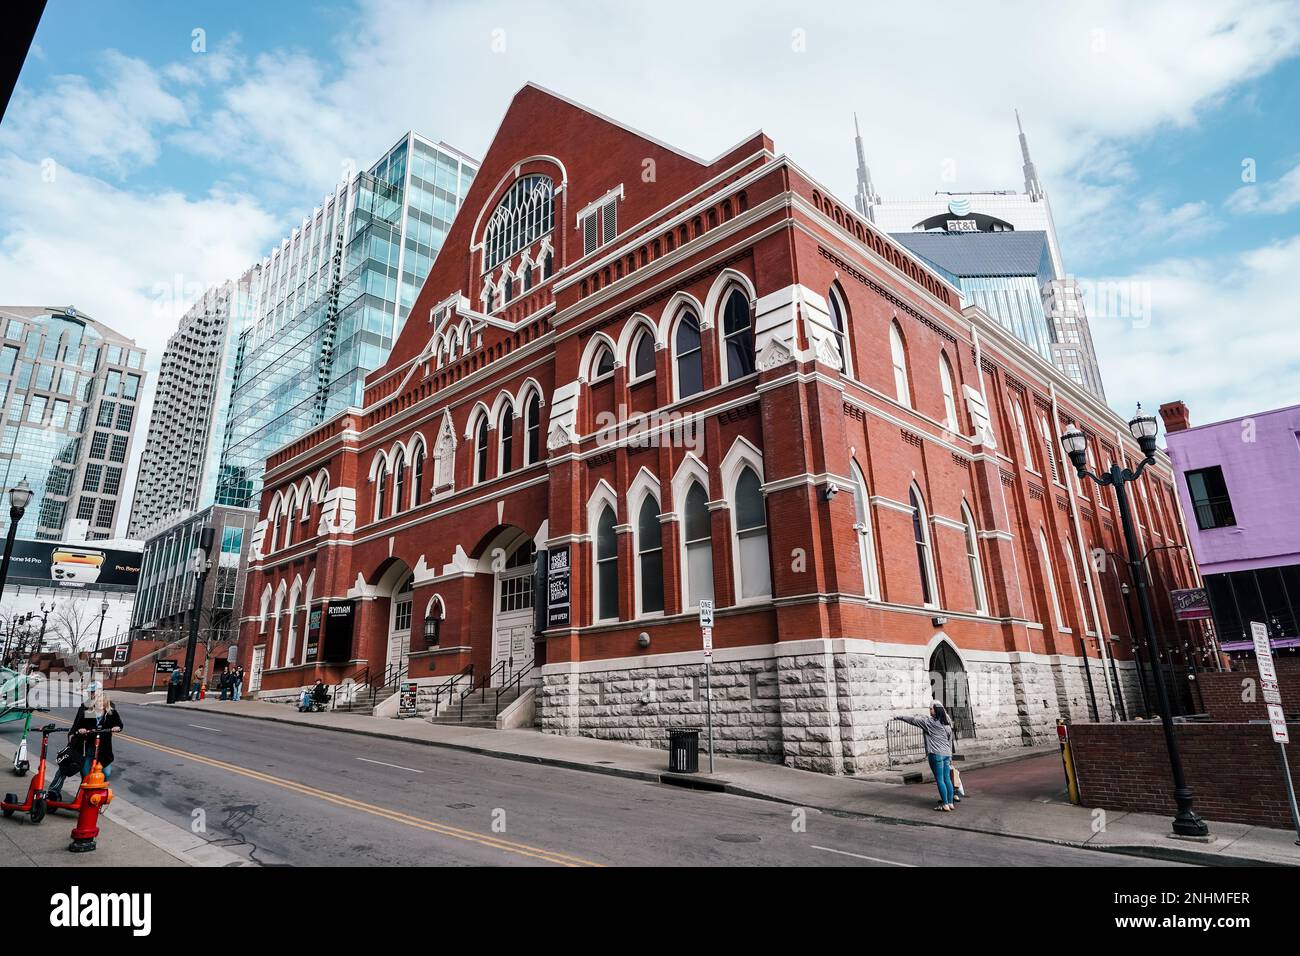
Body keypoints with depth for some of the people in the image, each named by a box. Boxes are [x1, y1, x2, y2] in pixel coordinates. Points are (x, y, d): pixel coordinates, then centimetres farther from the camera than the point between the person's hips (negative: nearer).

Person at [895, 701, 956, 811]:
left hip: (936, 754, -7)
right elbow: (950, 741, 17)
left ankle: (945, 805, -1)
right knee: (947, 779, 12)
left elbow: (913, 720, -2)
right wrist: (950, 757, 23)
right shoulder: (947, 723, 11)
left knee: (940, 780, -3)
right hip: (947, 754, 8)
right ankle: (950, 803, 16)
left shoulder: (930, 722, -10)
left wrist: (901, 717, 12)